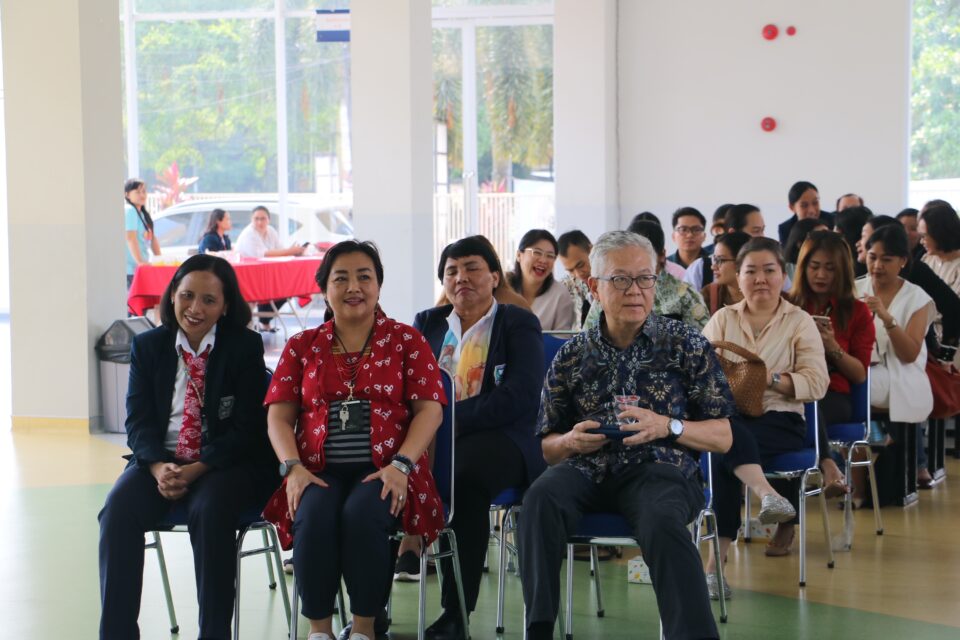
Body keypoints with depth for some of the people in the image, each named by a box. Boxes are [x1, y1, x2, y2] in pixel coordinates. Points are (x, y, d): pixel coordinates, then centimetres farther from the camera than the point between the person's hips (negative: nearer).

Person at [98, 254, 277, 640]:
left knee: (209, 511, -35)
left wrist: (196, 470, -19)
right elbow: (139, 420, 4)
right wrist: (159, 467, -17)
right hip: (161, 460, 3)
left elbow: (247, 428, -6)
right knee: (118, 510, -26)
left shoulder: (245, 347, 0)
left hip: (226, 464, -3)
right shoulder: (148, 347, 10)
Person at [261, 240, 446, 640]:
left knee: (361, 516, -35)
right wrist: (293, 467, -9)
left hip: (382, 472, -1)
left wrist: (400, 465, -13)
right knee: (313, 517, -32)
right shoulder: (302, 346, 16)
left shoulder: (406, 341, 10)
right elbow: (278, 416, 10)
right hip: (320, 472, 2)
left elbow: (430, 409, 2)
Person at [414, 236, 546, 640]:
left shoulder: (519, 325, 7)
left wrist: (452, 419, -18)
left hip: (496, 439, -3)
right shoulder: (426, 324, 21)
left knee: (465, 474, -38)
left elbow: (520, 397, -8)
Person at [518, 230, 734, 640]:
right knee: (541, 497, -32)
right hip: (587, 468, 2)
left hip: (658, 467, -2)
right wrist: (570, 442, -5)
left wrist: (667, 426, -11)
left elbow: (723, 438, 7)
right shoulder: (573, 356, 14)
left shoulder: (685, 344, 9)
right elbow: (546, 448, 19)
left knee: (661, 520, -38)